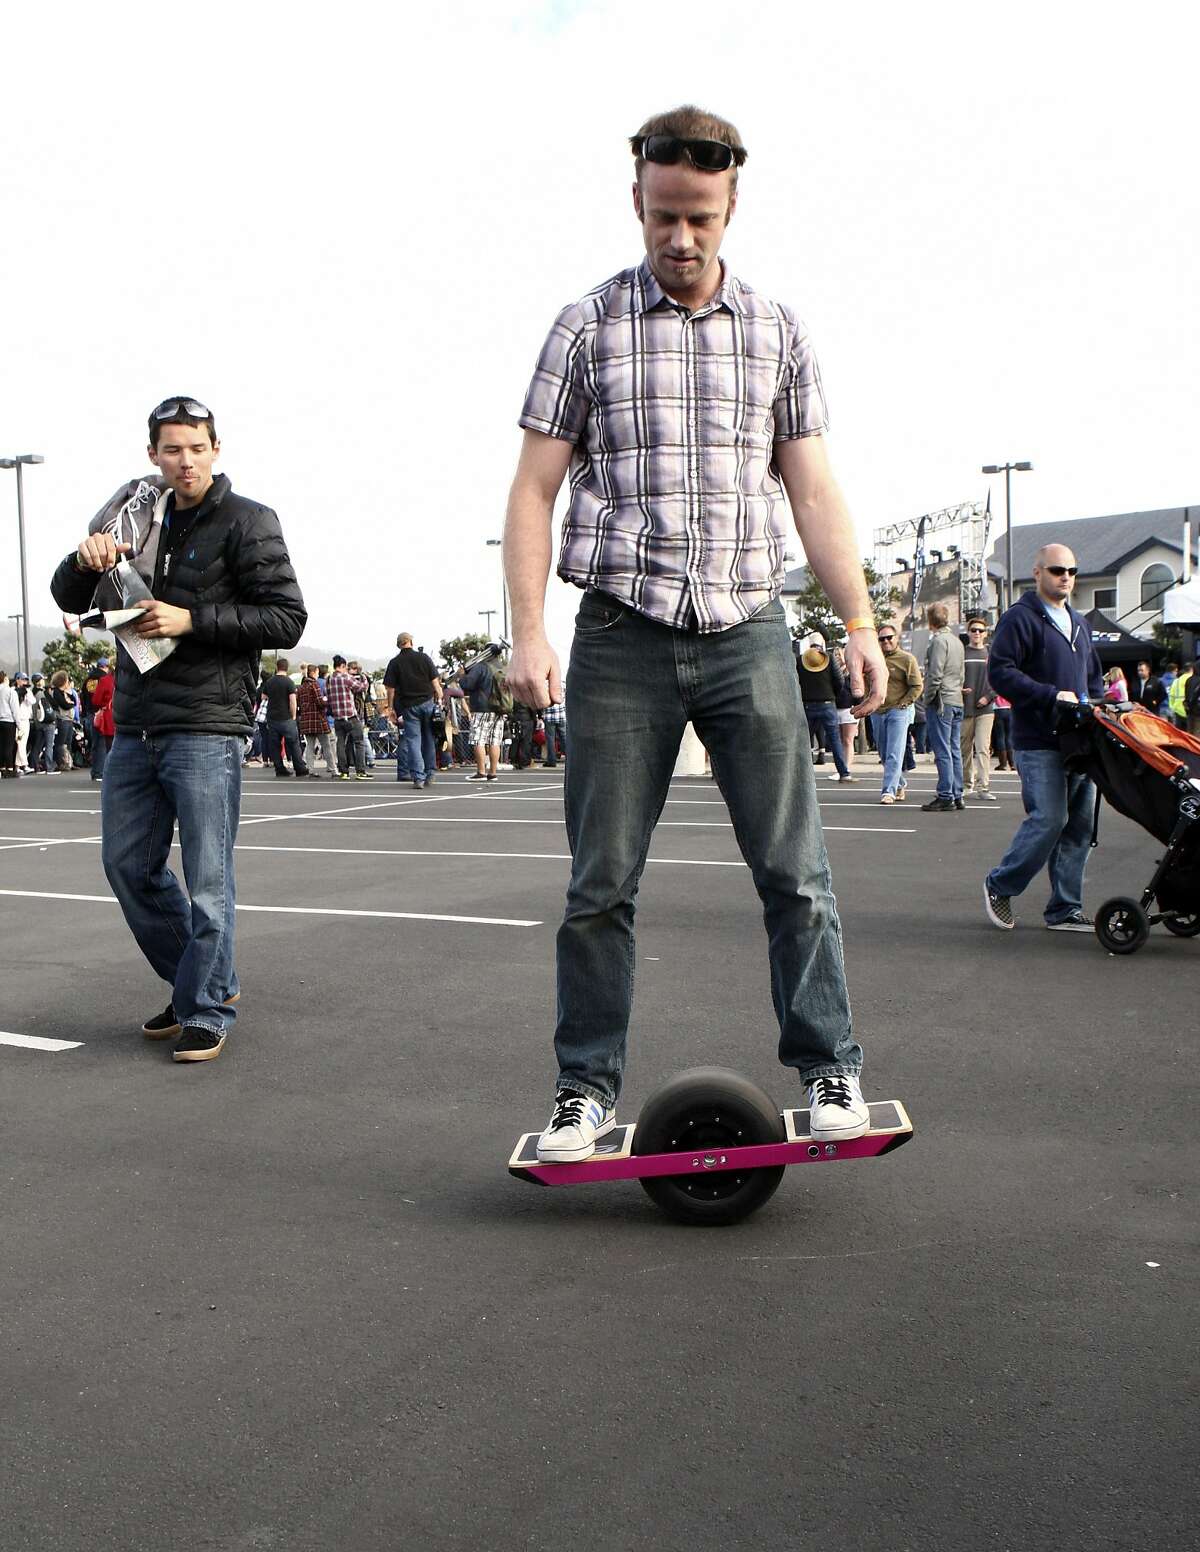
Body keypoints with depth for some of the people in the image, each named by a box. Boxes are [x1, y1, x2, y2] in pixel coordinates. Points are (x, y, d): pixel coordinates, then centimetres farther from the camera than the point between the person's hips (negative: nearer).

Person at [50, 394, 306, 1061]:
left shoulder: (247, 521, -2)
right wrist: (86, 560, -7)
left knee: (207, 879, -3)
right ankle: (208, 979, 26)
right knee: (129, 864, 11)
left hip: (206, 728, -7)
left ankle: (205, 1011, 9)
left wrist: (191, 620, -15)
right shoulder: (140, 520, 15)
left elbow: (287, 618, -8)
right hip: (134, 726, 7)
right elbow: (69, 599, 16)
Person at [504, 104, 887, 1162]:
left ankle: (829, 1072, 10)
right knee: (602, 883, 2)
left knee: (795, 869, -2)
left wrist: (860, 622, 2)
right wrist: (530, 633, -6)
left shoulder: (777, 332, 13)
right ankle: (587, 1091, 14)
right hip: (622, 637, -1)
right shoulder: (588, 327, 7)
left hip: (747, 632, 1)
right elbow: (534, 491, 4)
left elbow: (813, 490, 11)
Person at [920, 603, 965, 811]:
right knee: (955, 751, 10)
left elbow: (935, 675, -17)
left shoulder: (939, 640, -11)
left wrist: (927, 698, -9)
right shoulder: (957, 641, 17)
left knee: (943, 752, -8)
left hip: (941, 702, -9)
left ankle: (945, 797, -9)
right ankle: (957, 796, 12)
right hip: (957, 701, 9)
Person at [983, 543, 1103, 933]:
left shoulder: (1077, 623, 22)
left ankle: (1065, 909, 12)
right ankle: (999, 886, 6)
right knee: (1049, 819, -14)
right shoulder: (1020, 618, -4)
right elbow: (1000, 671, -15)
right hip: (1038, 743, -8)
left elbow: (1094, 676, 31)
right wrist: (1052, 696, -20)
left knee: (1079, 824, 5)